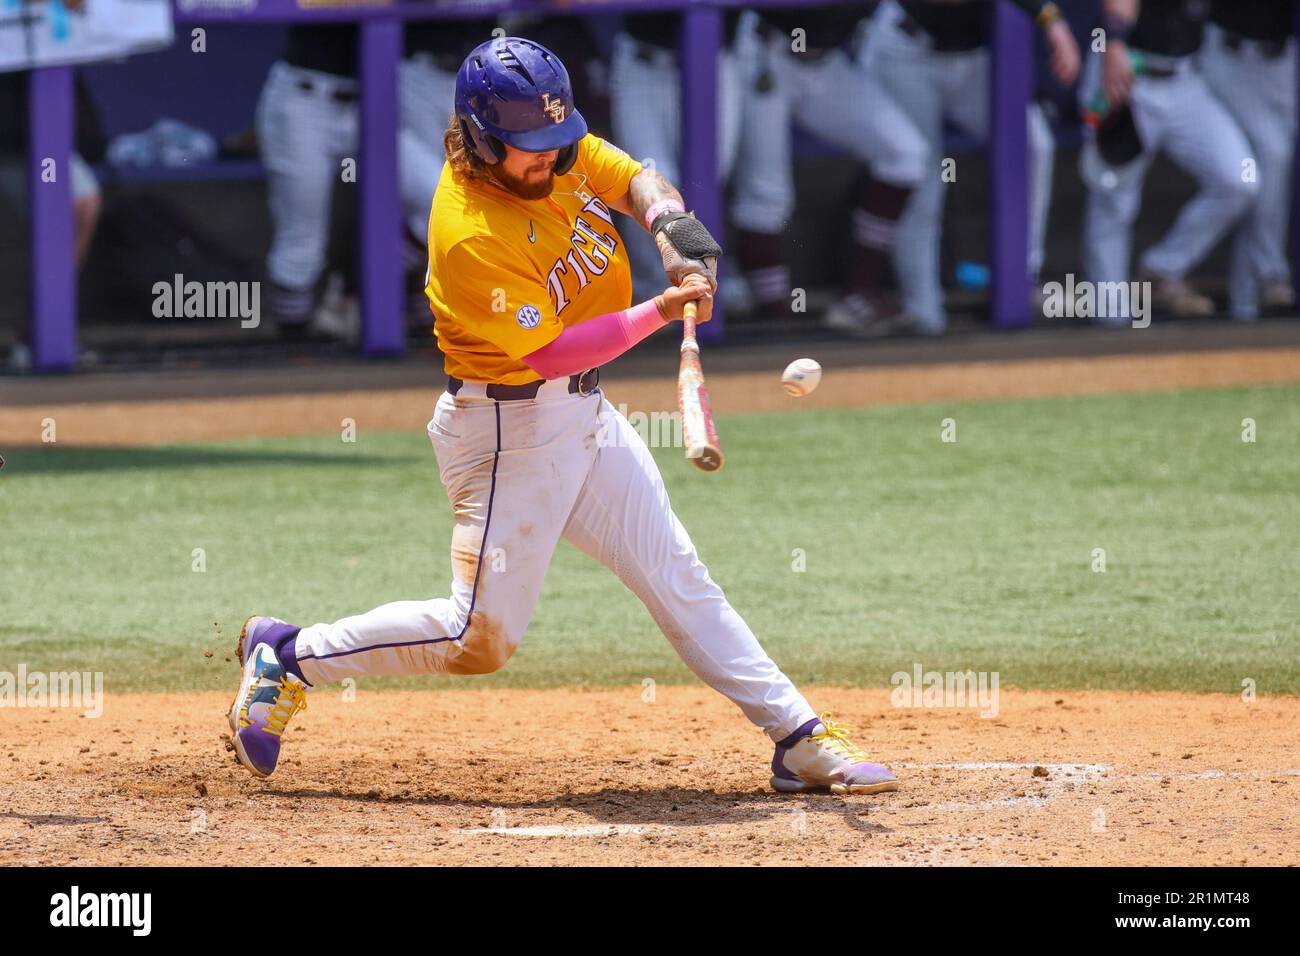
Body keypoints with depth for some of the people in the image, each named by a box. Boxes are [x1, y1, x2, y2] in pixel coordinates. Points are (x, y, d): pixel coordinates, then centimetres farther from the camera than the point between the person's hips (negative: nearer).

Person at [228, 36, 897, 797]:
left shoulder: (557, 149, -4)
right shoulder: (471, 236, -27)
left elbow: (634, 179, 1)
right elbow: (551, 352, -26)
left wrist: (670, 223, -22)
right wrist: (660, 312, -33)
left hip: (585, 414, 8)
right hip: (510, 430, -8)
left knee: (681, 581, 10)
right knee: (481, 638, -7)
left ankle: (800, 740, 13)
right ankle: (287, 659, 7)